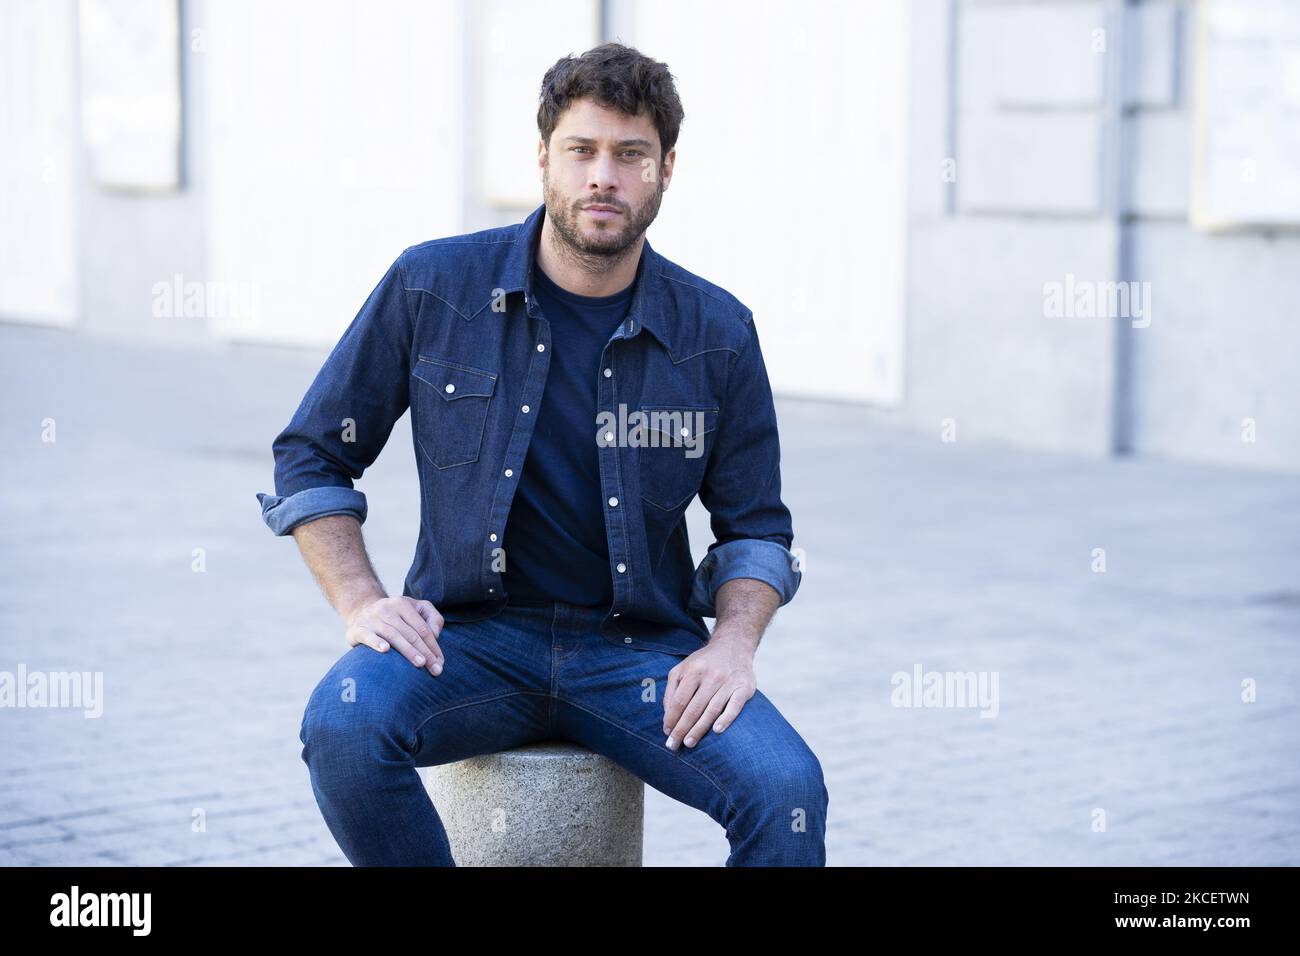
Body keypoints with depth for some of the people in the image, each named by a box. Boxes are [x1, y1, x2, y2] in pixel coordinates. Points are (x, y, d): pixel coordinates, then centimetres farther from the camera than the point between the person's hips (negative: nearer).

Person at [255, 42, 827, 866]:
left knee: (787, 790, -26)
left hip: (637, 649, 1)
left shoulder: (718, 332, 2)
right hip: (470, 638, 0)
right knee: (343, 724, -32)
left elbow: (755, 525, 12)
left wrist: (734, 643, -7)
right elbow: (310, 457, 7)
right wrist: (361, 603, -6)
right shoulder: (432, 287, -1)